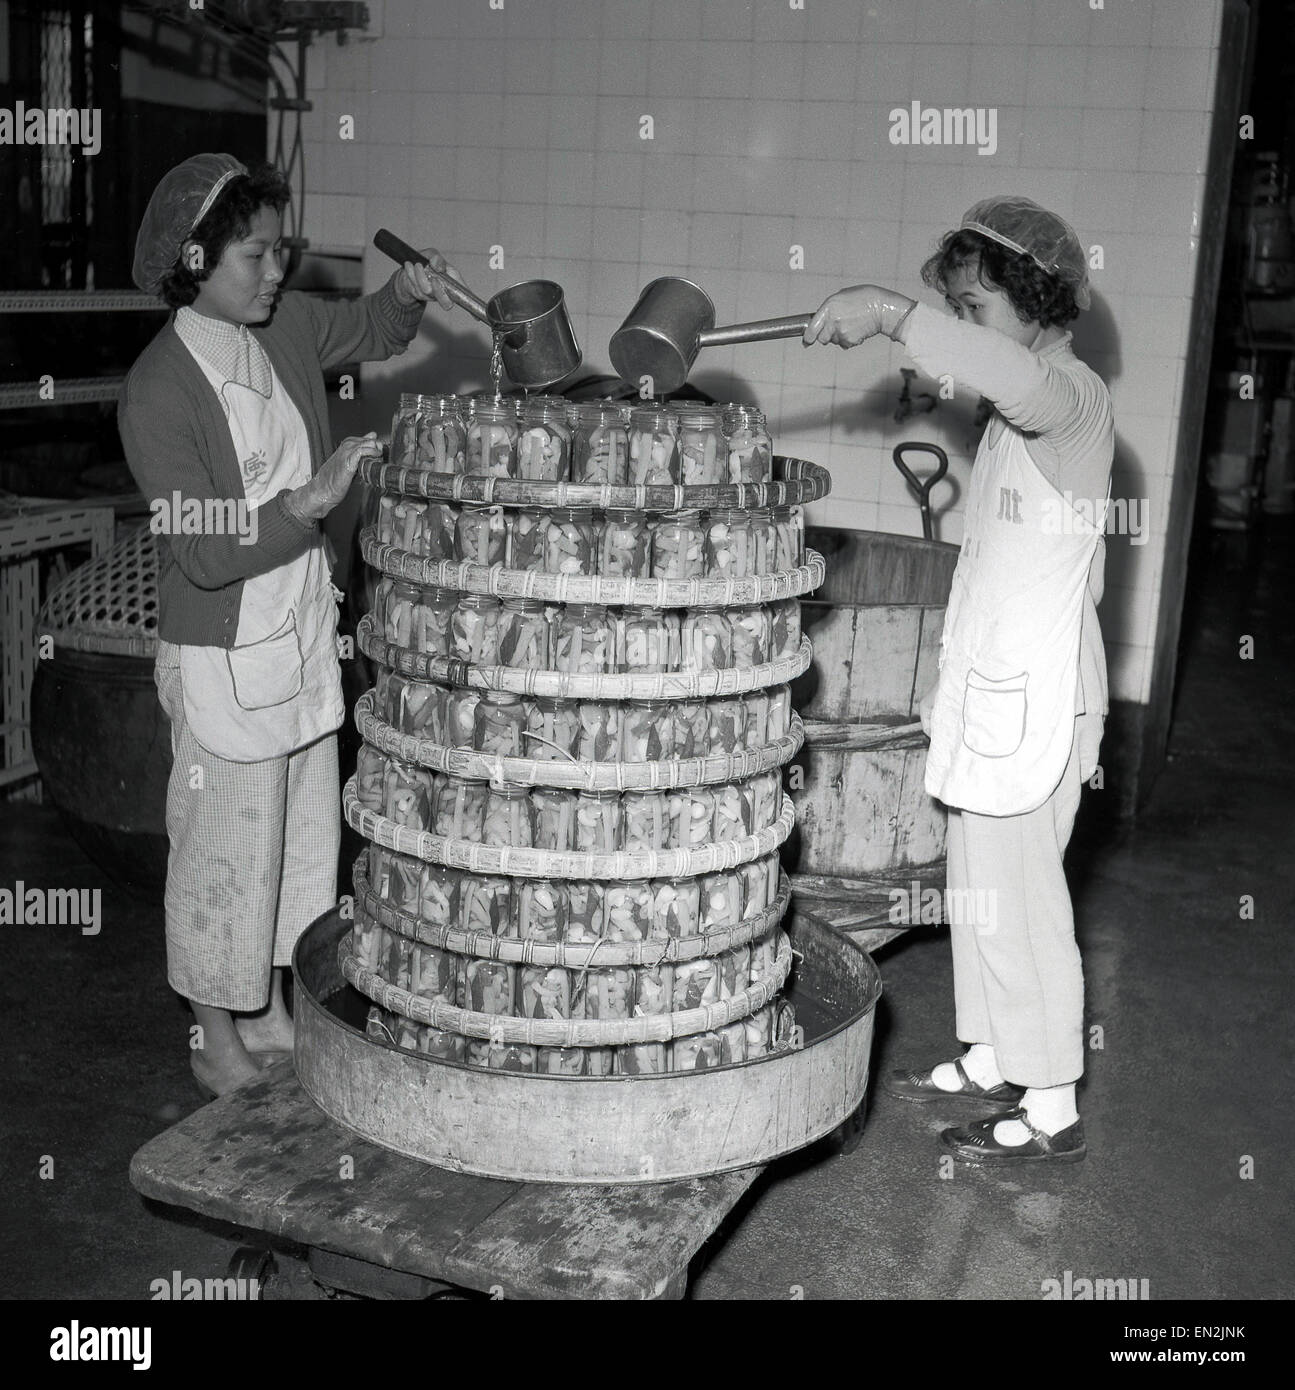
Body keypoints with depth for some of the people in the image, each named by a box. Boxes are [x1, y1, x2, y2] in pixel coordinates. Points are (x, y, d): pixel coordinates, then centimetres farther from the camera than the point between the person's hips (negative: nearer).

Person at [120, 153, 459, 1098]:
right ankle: (218, 1045, 27)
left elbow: (370, 332, 20)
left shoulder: (286, 326, 0)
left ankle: (269, 1015, 37)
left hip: (306, 637, 7)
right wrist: (310, 500, -26)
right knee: (227, 851, 7)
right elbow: (204, 555, -22)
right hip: (224, 657, -7)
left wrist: (409, 294, 0)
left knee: (300, 838, 18)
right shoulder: (159, 392, -20)